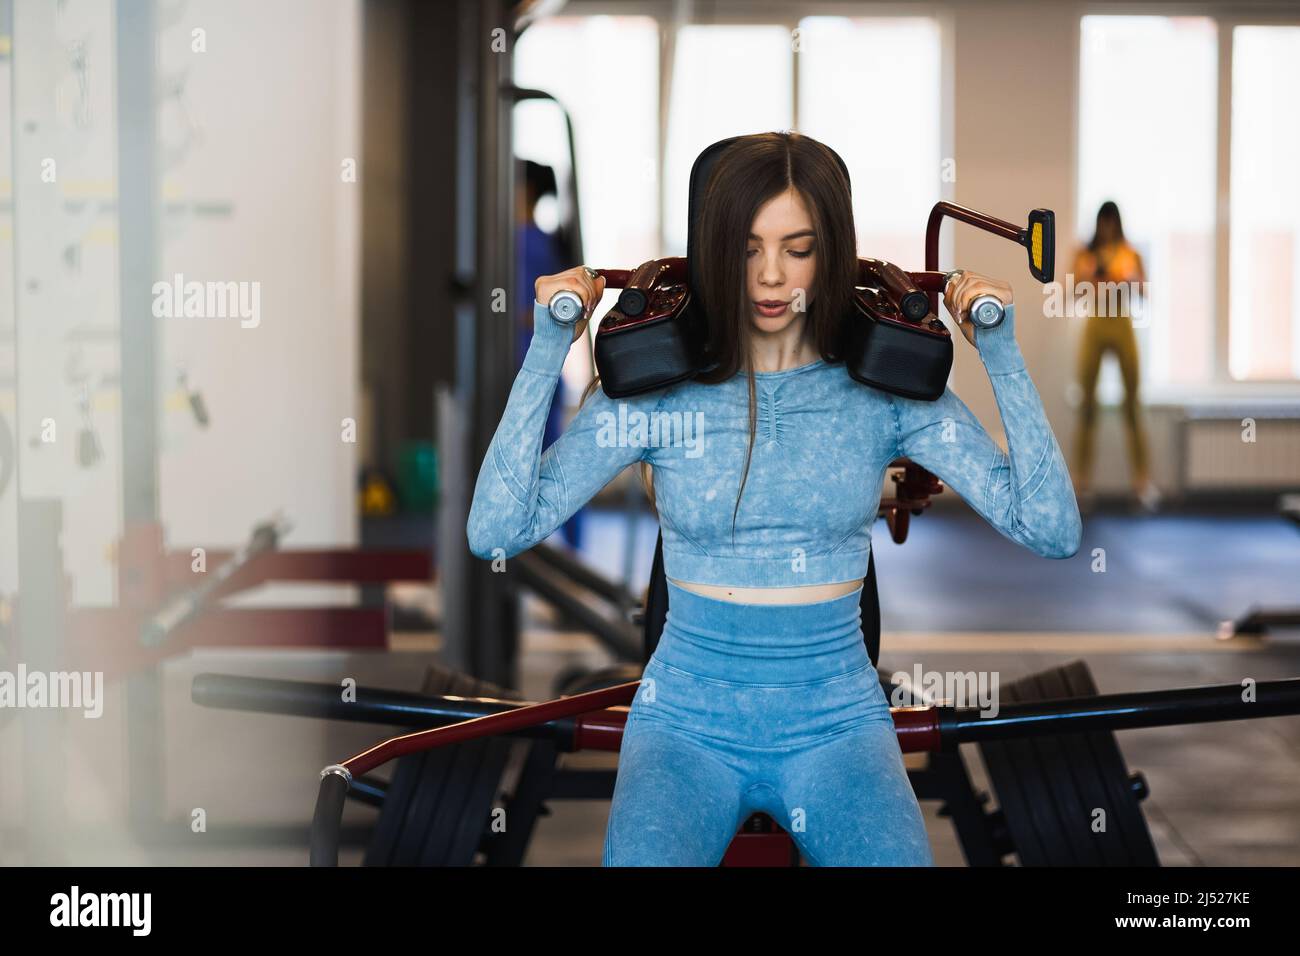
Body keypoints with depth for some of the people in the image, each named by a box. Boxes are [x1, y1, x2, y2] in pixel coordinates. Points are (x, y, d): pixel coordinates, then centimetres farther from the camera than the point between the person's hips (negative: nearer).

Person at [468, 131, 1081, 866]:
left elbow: (1052, 530, -7)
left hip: (839, 722, 1)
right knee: (644, 858, -31)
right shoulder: (656, 389, -4)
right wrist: (548, 353, -16)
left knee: (898, 857, -29)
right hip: (688, 719, -1)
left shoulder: (885, 391, -2)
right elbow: (496, 532, -12)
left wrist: (1003, 357, -12)